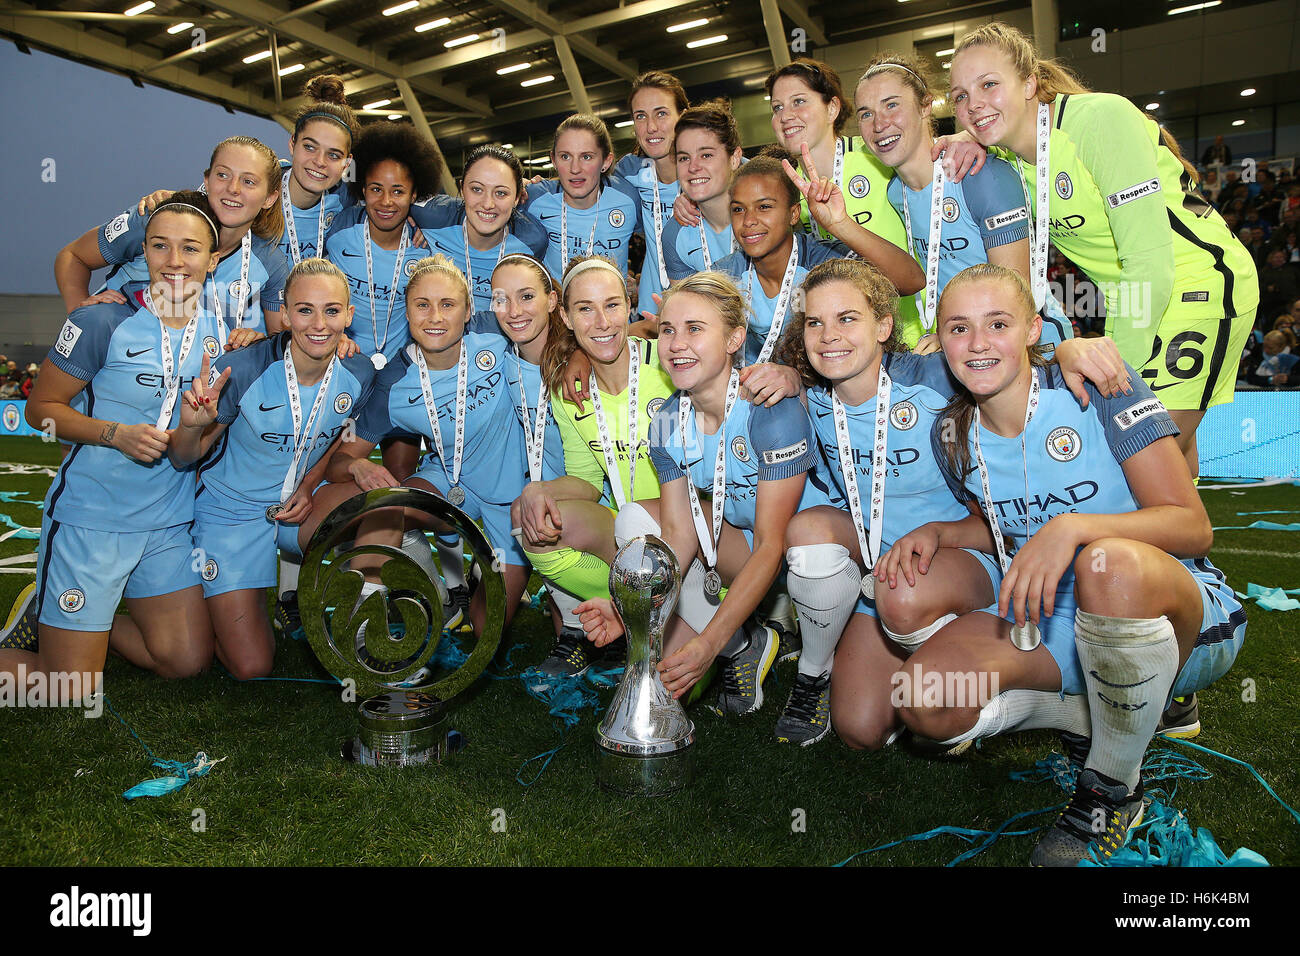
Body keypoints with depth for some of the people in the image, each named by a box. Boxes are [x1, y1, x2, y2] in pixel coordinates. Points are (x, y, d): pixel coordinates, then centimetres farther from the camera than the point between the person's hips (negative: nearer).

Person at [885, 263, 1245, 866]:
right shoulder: (953, 437, 1)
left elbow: (1192, 526, -17)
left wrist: (1074, 527, -34)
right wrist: (936, 532, -3)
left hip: (1185, 616, -3)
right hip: (1053, 624, 4)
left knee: (1108, 565, -41)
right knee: (923, 701, -23)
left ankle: (1114, 787, -14)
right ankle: (1086, 716, 8)